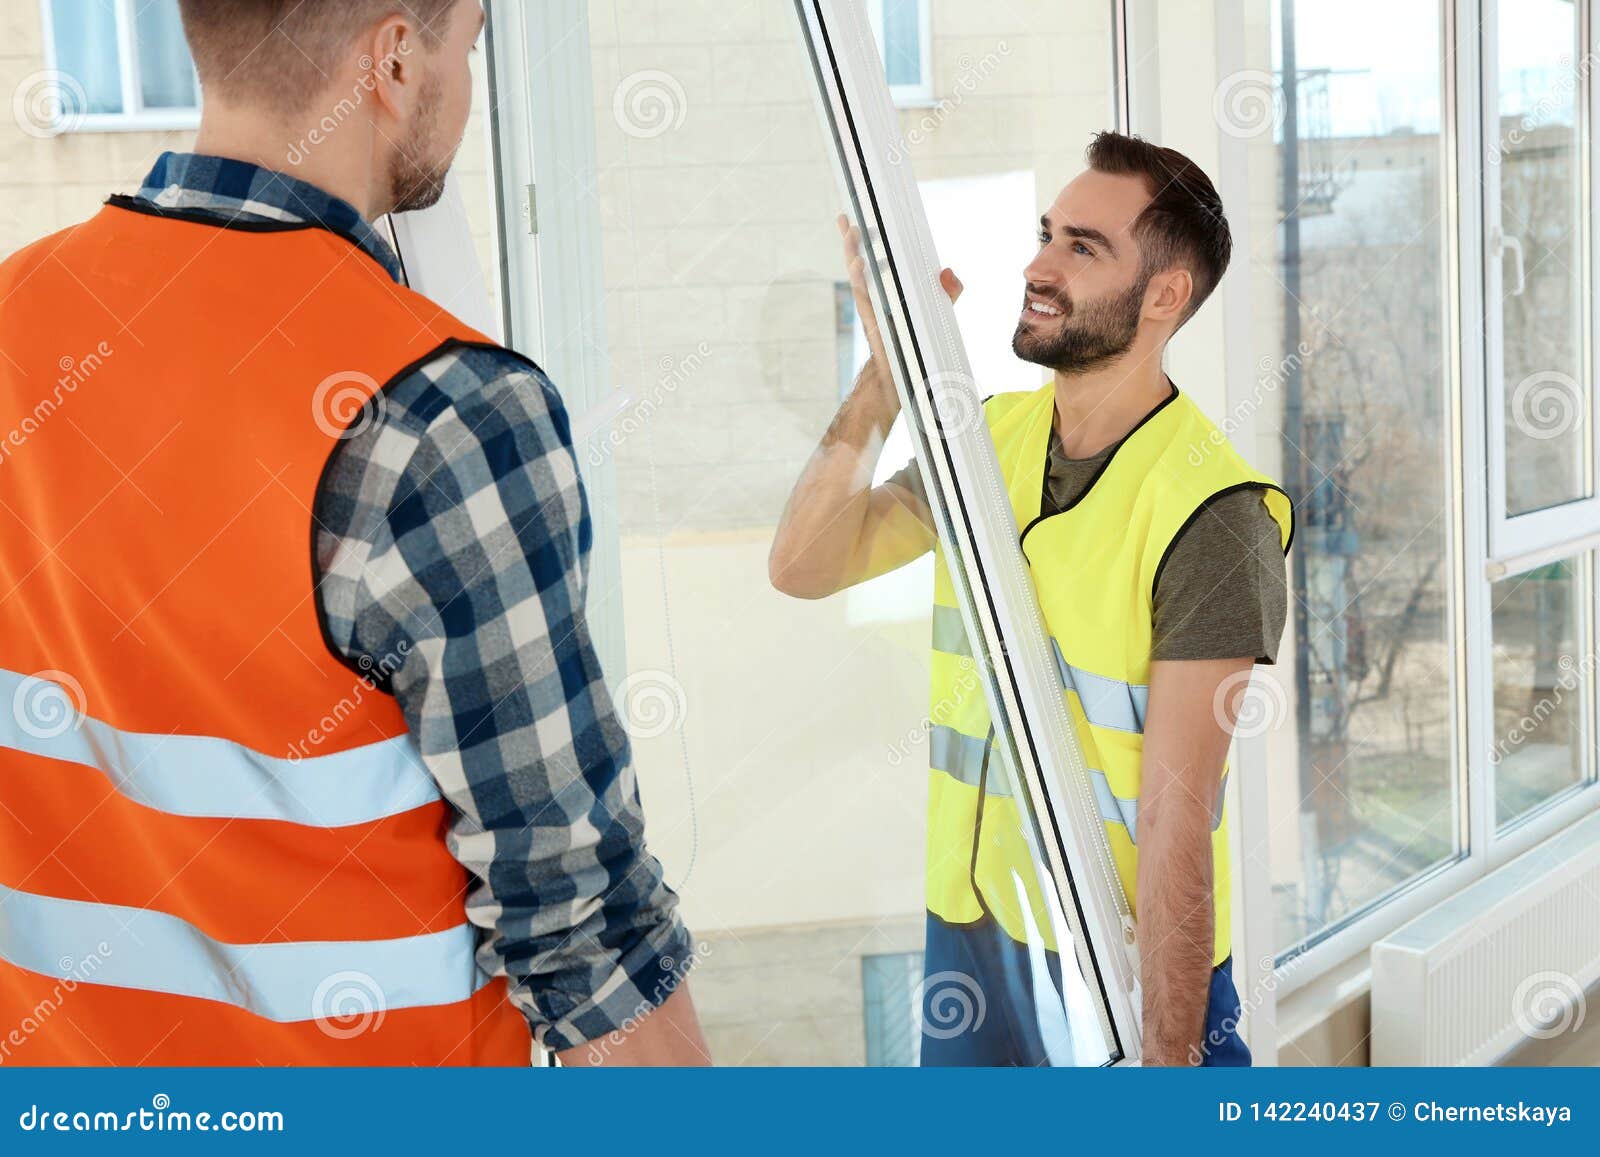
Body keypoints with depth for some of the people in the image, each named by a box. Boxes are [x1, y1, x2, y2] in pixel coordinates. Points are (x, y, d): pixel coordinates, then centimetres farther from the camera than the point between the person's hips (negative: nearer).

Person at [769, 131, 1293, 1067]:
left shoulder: (1210, 513, -19)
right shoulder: (991, 434, 1)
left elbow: (1177, 817, -22)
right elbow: (804, 567, -6)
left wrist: (1170, 1055, -21)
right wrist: (889, 369, -14)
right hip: (966, 927, 6)